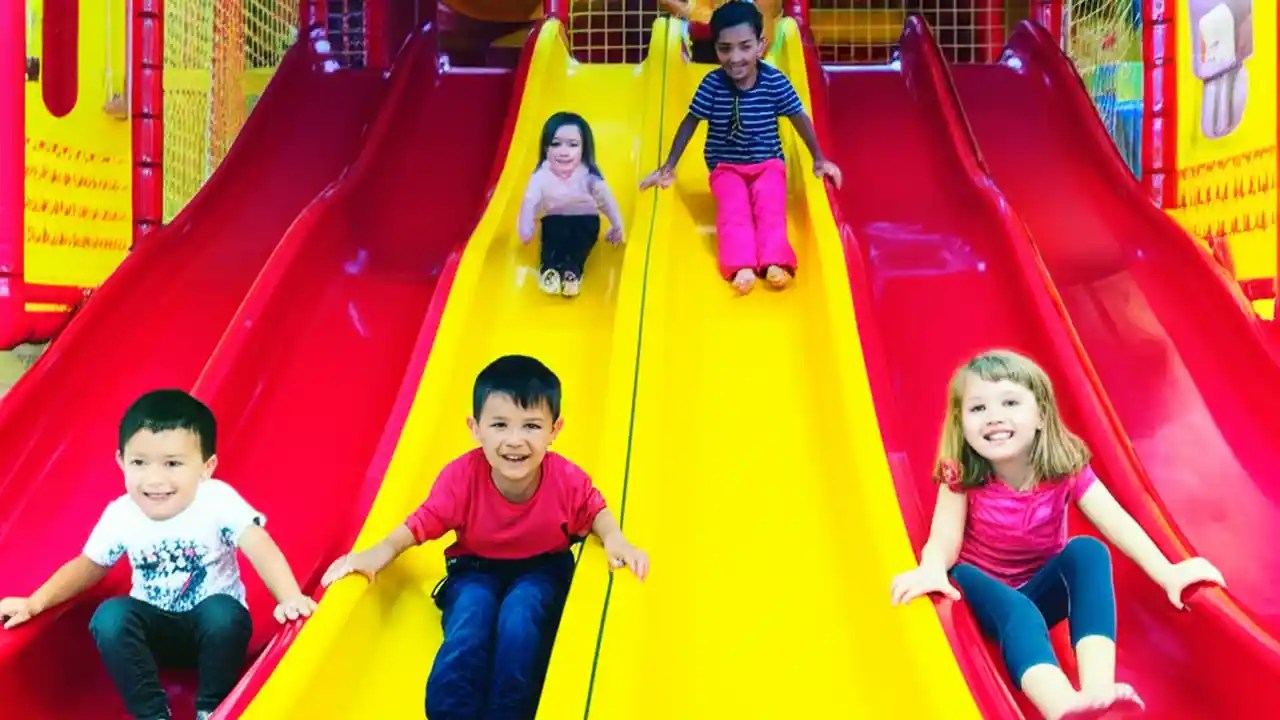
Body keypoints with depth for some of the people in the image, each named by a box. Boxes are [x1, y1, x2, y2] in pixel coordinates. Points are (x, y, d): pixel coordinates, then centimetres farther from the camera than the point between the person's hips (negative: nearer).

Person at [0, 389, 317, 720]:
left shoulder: (219, 501, -22)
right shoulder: (120, 515, -11)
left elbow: (261, 548, -33)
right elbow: (88, 565, 6)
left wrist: (290, 598, -48)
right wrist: (35, 603, -6)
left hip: (212, 623, -3)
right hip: (156, 625, 3)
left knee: (223, 612, -34)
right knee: (109, 617, -25)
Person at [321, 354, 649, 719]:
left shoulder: (567, 480, -22)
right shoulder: (461, 477, -24)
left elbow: (596, 511, -2)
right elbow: (422, 523, -14)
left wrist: (614, 540, -21)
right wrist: (382, 551, -31)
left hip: (541, 569, 0)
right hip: (476, 569, 1)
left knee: (518, 619, -30)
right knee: (469, 621, -29)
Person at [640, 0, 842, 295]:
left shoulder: (775, 81, -11)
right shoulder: (712, 84, -11)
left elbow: (800, 118, 2)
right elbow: (690, 123, 0)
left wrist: (819, 159, 6)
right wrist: (668, 167, 1)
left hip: (768, 163, 1)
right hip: (726, 167, 0)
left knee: (771, 208, -28)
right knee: (734, 210, -28)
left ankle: (775, 262, -44)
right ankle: (742, 267, -47)